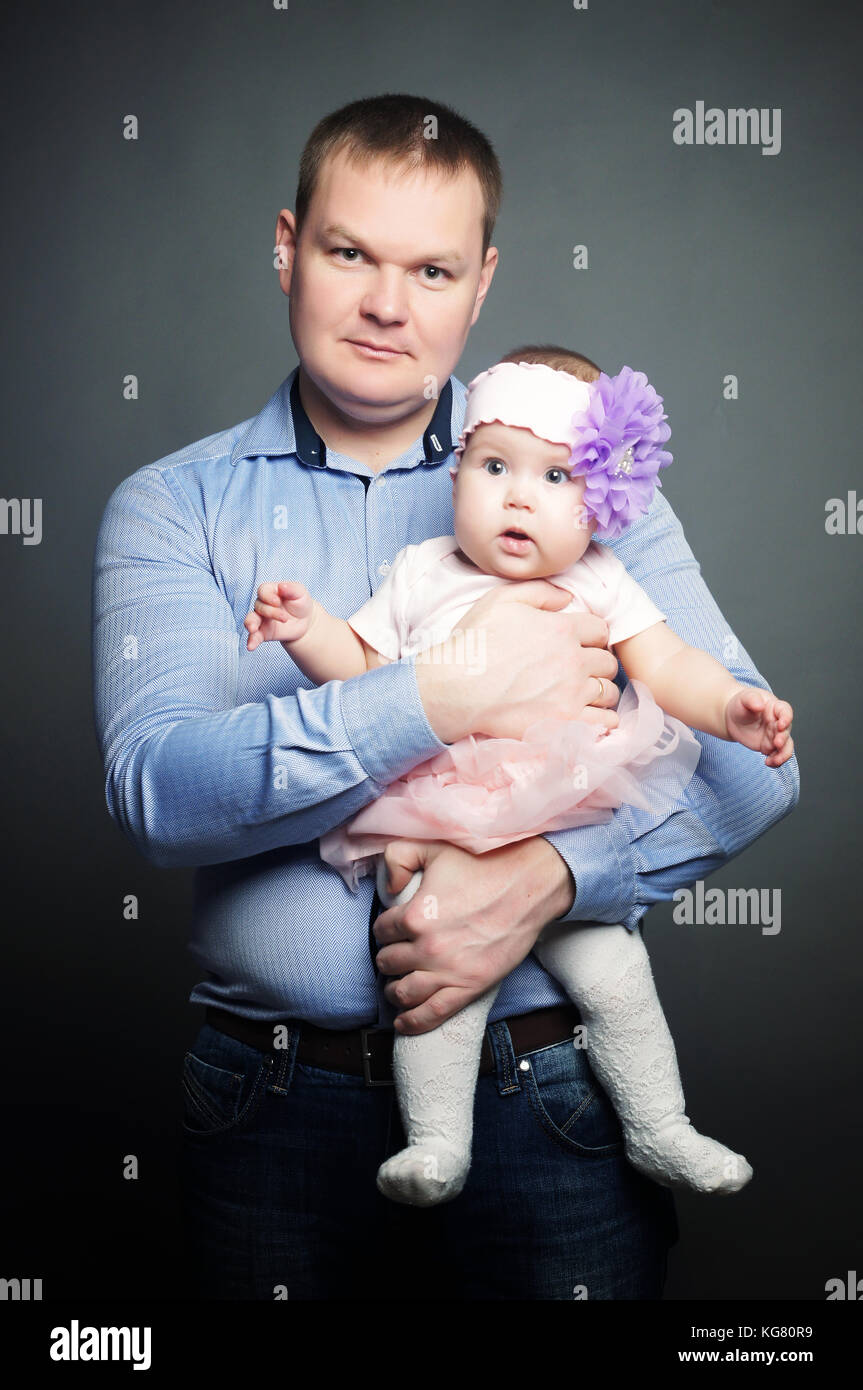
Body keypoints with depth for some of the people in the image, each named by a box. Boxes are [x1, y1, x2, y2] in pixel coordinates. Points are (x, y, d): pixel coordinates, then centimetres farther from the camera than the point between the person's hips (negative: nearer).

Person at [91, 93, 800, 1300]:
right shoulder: (171, 508, 2)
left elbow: (747, 755, -4)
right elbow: (156, 788, -14)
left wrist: (542, 877, -20)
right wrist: (449, 700, -22)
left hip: (545, 1096, 1)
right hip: (273, 1099, 0)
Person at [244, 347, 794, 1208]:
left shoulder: (598, 584, 6)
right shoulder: (422, 573, 8)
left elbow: (668, 664, -1)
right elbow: (358, 663, 11)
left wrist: (732, 708, -20)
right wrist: (305, 628, -8)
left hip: (564, 834, 1)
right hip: (434, 839, 0)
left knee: (613, 973, -2)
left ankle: (661, 1134, 19)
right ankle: (436, 1145, 0)